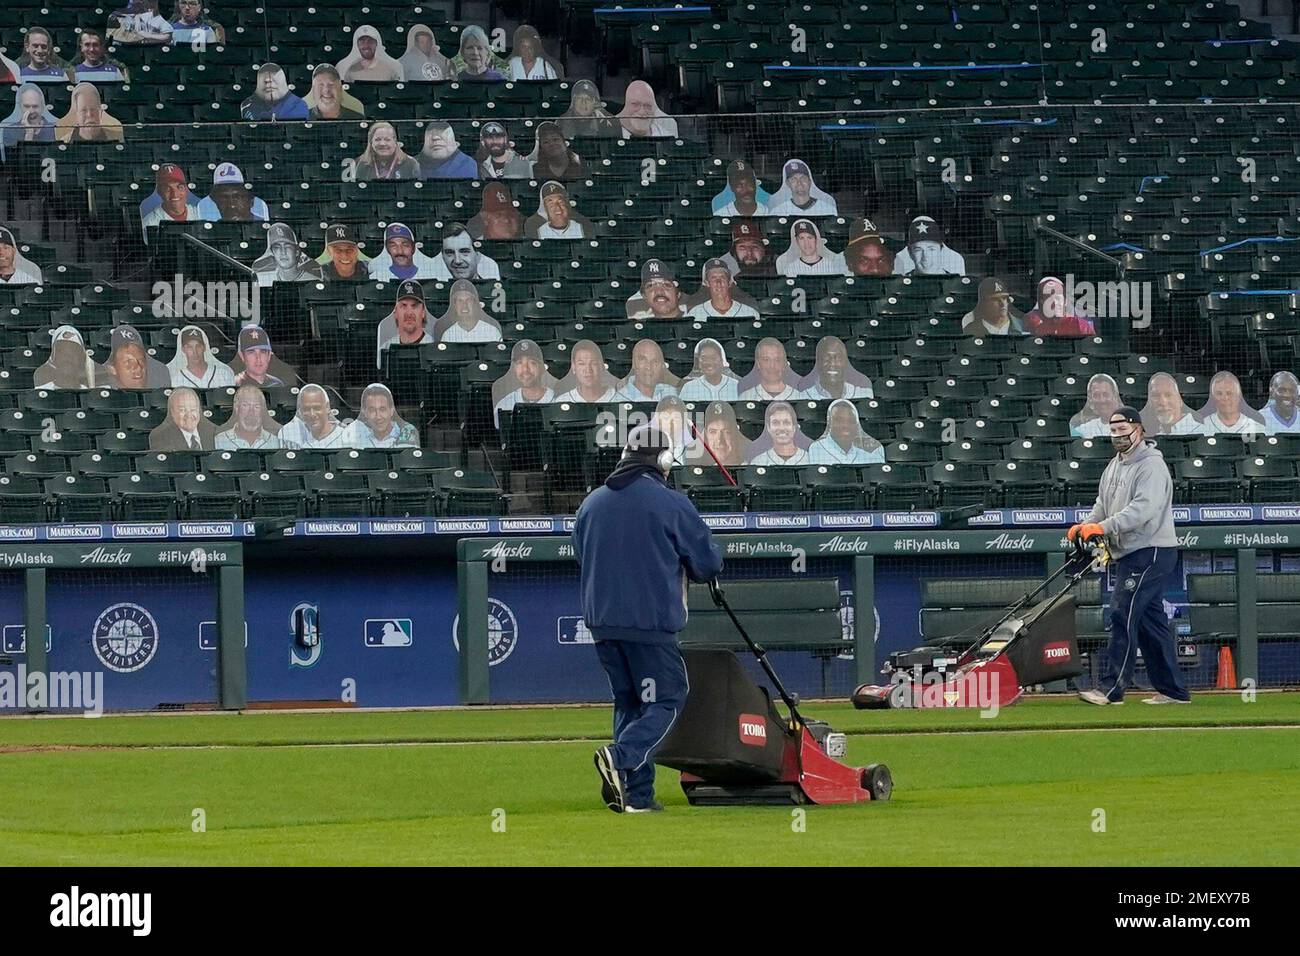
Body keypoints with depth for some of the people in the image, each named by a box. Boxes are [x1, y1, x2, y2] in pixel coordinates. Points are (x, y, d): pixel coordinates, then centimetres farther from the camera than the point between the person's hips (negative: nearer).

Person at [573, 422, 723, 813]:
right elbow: (708, 563, -1)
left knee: (628, 701, 14)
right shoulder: (672, 504, -5)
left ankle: (638, 795, 7)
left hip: (600, 620, 6)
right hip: (651, 620, -6)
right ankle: (622, 757, -25)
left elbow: (581, 559, 21)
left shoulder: (591, 504, 10)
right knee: (667, 700, 0)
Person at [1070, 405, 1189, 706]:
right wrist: (1086, 526, -2)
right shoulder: (1114, 467, 18)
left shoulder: (1151, 466, -12)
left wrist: (1105, 527, -33)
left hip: (1151, 554, -9)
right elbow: (1103, 506, 19)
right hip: (1127, 554, 9)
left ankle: (1110, 688, -17)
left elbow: (1144, 508, -25)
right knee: (1151, 620, 11)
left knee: (1123, 615, -15)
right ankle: (1172, 690, 15)